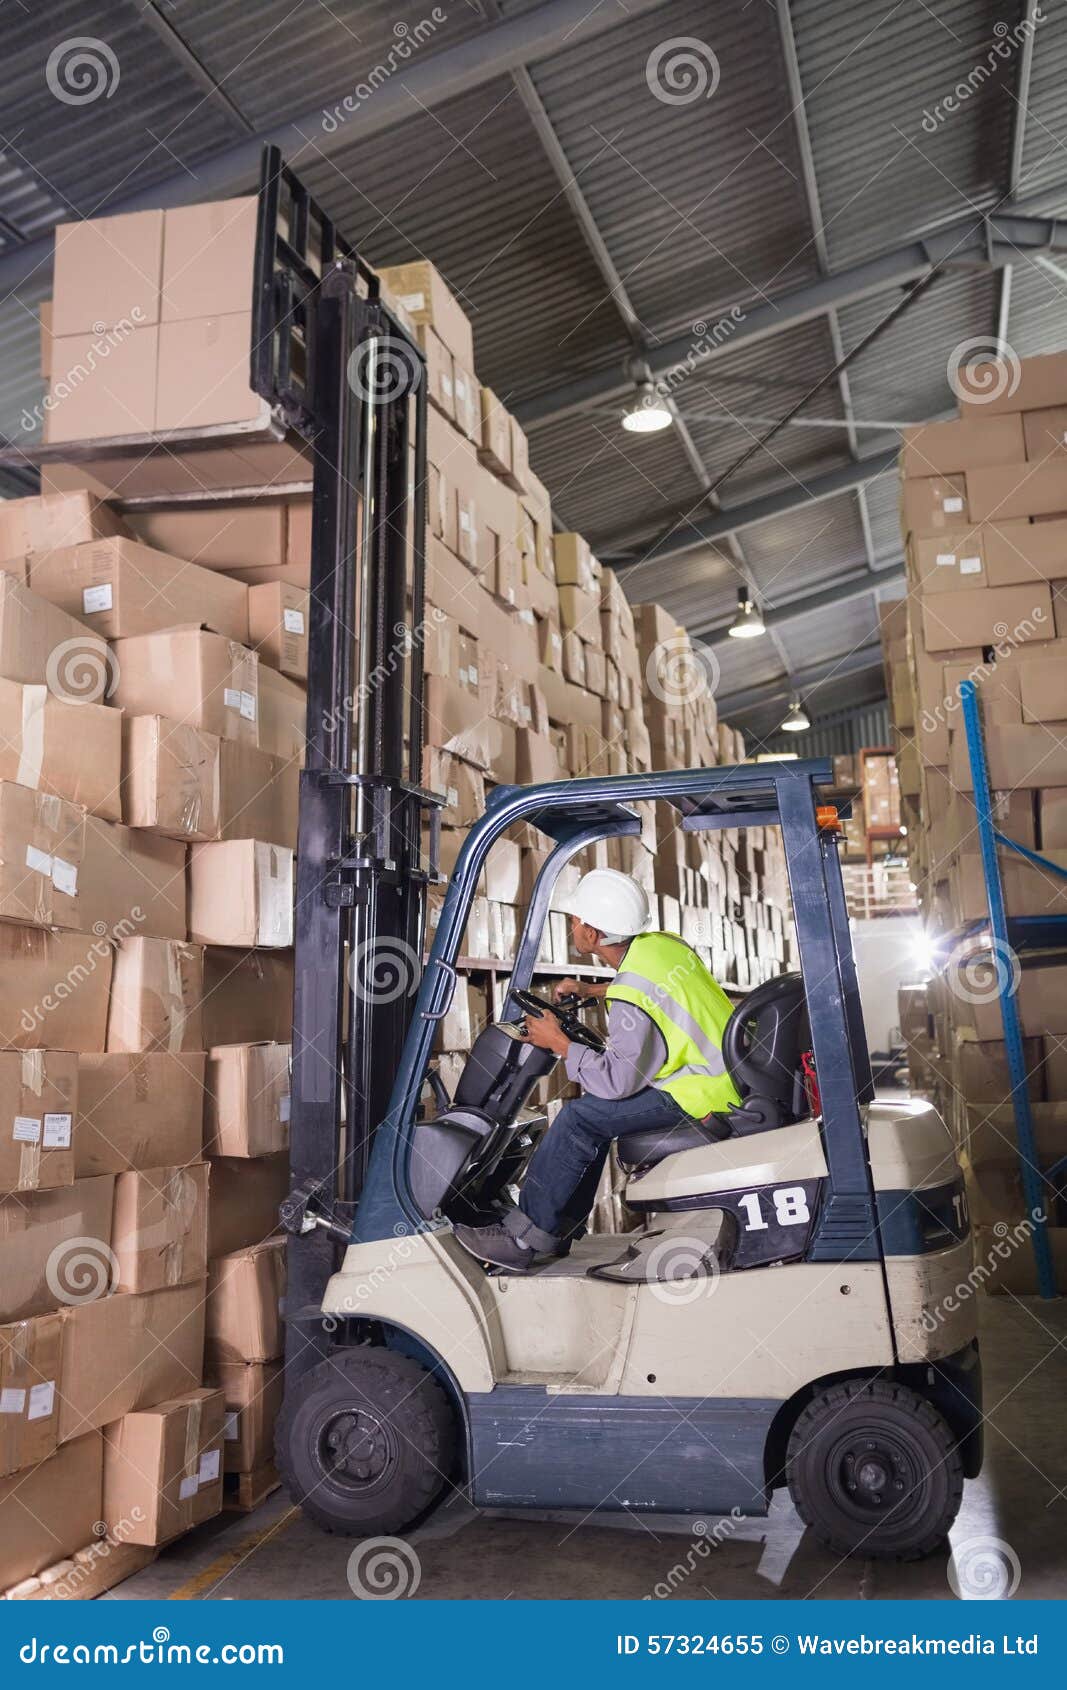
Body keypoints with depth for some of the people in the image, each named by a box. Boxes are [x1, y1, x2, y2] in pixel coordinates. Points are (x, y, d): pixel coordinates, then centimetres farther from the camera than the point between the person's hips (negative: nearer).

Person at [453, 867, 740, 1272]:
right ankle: (560, 1227, 17)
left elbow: (618, 1079, -23)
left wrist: (557, 1043, -11)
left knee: (579, 1119, -11)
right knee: (596, 1105, 14)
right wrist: (589, 991, 19)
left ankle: (522, 1238, -1)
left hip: (701, 1095, -10)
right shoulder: (664, 942, 2)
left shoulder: (632, 999, -26)